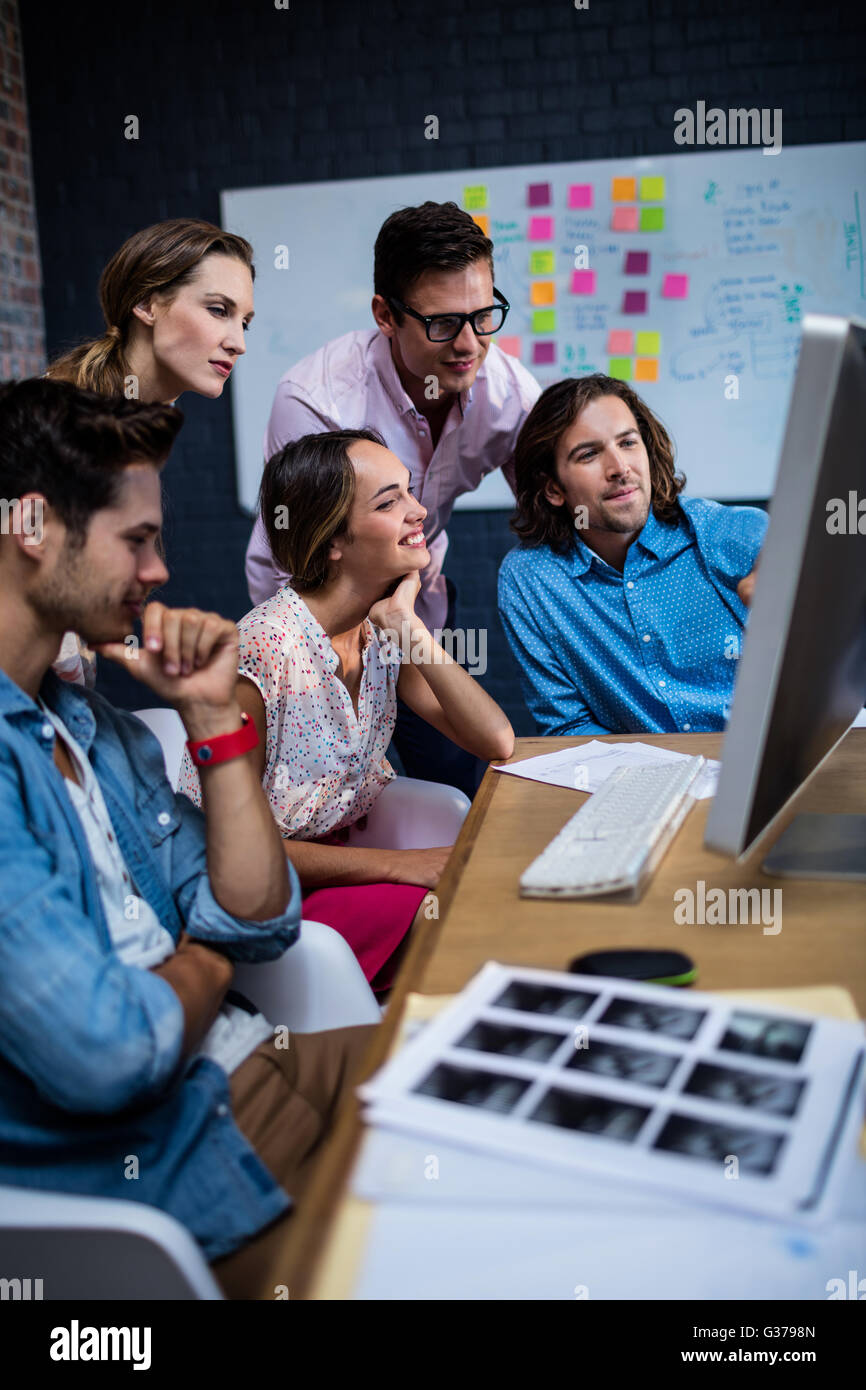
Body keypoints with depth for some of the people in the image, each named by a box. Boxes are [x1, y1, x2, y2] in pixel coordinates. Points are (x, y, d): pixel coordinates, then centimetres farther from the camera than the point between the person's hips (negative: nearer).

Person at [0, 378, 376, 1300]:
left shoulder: (102, 730, 8)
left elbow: (257, 924, 8)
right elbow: (103, 1051, -28)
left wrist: (211, 714, 1)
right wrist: (200, 973, -5)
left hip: (242, 1072, 9)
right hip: (130, 1161, -8)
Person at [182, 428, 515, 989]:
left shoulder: (383, 630, -1)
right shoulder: (261, 654, -23)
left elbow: (497, 742, -9)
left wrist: (410, 628, -18)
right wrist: (402, 865, -23)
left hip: (338, 852, 7)